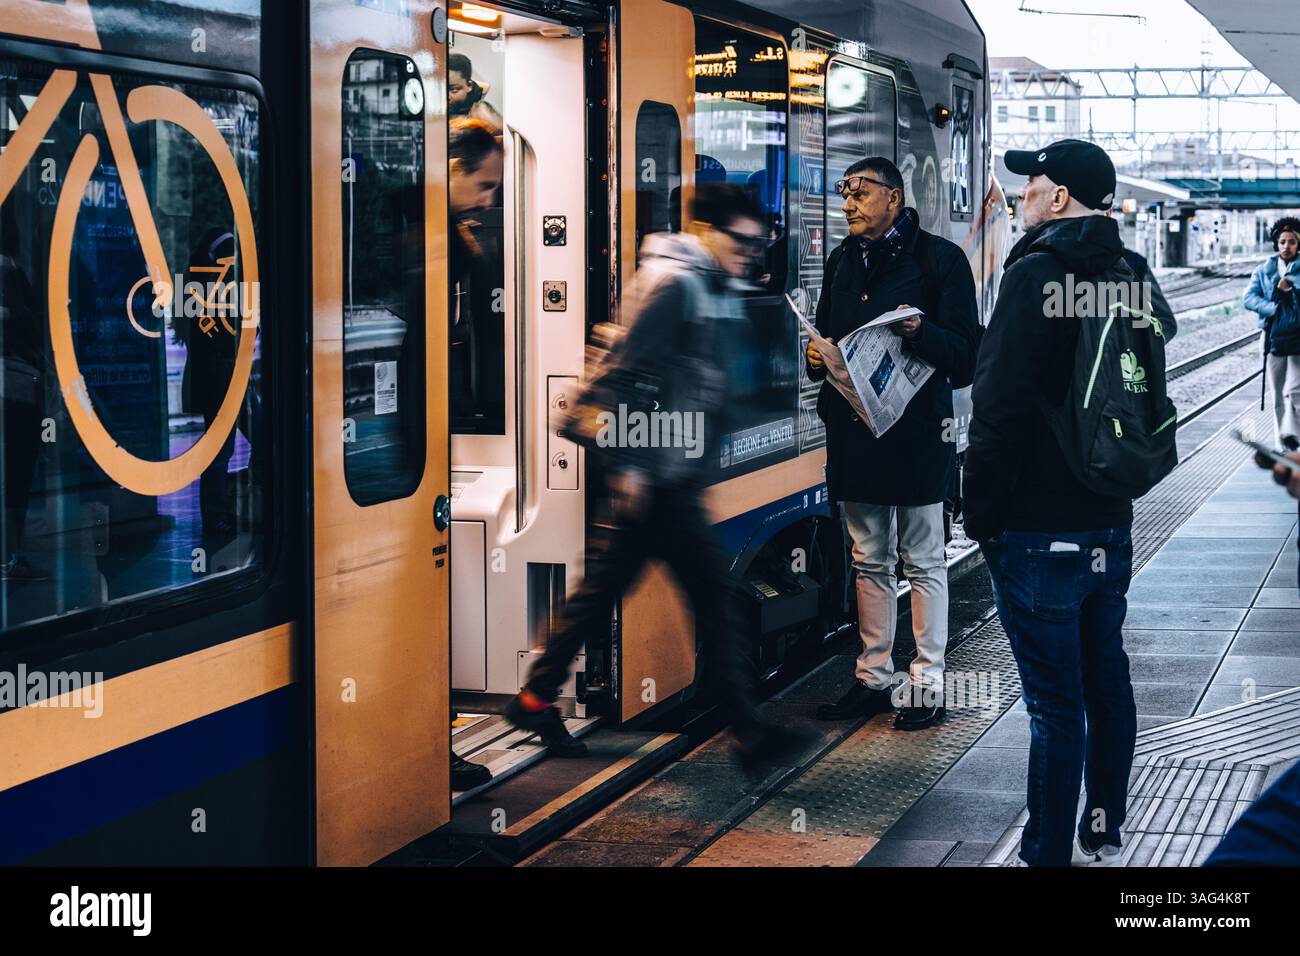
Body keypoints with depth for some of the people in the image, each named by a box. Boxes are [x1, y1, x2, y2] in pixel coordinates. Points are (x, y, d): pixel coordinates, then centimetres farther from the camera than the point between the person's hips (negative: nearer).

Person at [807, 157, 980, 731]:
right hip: (853, 428, 6)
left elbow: (965, 350, -9)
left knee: (922, 562, 3)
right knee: (869, 561, 13)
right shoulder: (842, 261, 13)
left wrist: (920, 331, -27)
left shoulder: (939, 258, -6)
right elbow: (827, 334, 22)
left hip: (917, 429, -6)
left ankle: (927, 683, 11)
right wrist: (816, 355, -1)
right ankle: (873, 677, 22)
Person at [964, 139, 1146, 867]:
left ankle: (1049, 852, 4)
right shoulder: (1124, 275, 11)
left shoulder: (1038, 273, -16)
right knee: (1107, 681, 16)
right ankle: (1104, 835, 29)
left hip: (1040, 529, -8)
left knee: (1056, 702, -3)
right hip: (1110, 519, 9)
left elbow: (1001, 405, -20)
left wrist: (983, 510, -11)